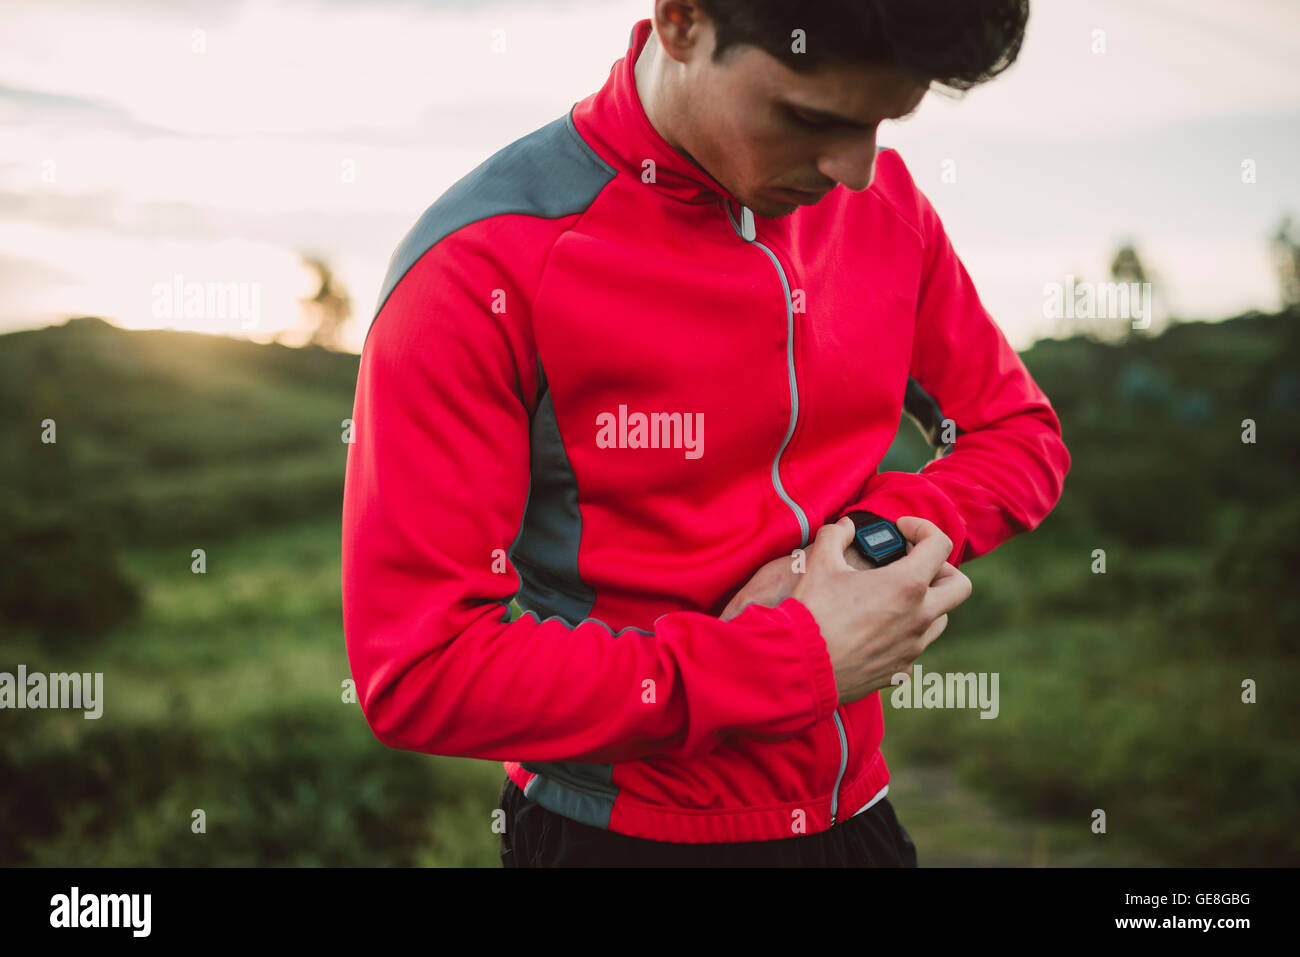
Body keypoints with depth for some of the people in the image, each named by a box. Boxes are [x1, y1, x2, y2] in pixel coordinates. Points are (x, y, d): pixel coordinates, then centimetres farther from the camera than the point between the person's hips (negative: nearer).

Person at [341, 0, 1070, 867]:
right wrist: (801, 661, -24)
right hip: (622, 834, -5)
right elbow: (421, 672, -23)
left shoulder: (881, 199, -4)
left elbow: (1022, 436, 8)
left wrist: (867, 544, -14)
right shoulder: (483, 266, -21)